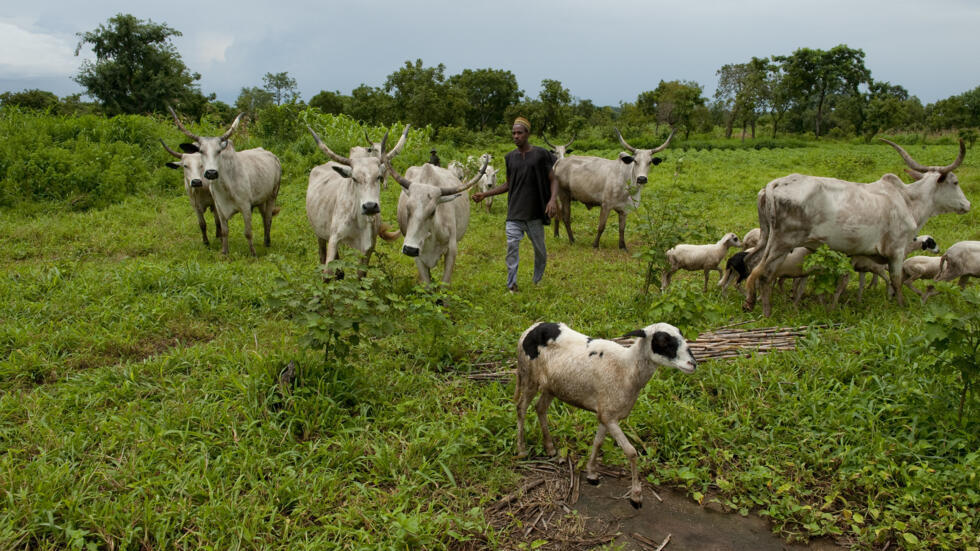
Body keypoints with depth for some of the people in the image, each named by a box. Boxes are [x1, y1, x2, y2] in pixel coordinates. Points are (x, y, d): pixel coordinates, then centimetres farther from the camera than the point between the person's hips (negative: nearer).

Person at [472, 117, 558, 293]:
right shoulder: (510, 157, 9)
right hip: (514, 214, 2)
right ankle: (512, 285, -1)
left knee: (540, 248, 11)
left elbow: (553, 179, -1)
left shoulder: (540, 154, -2)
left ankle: (538, 281, 33)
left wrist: (553, 199, -20)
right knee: (512, 246, -9)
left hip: (535, 213, -2)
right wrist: (485, 194, 10)